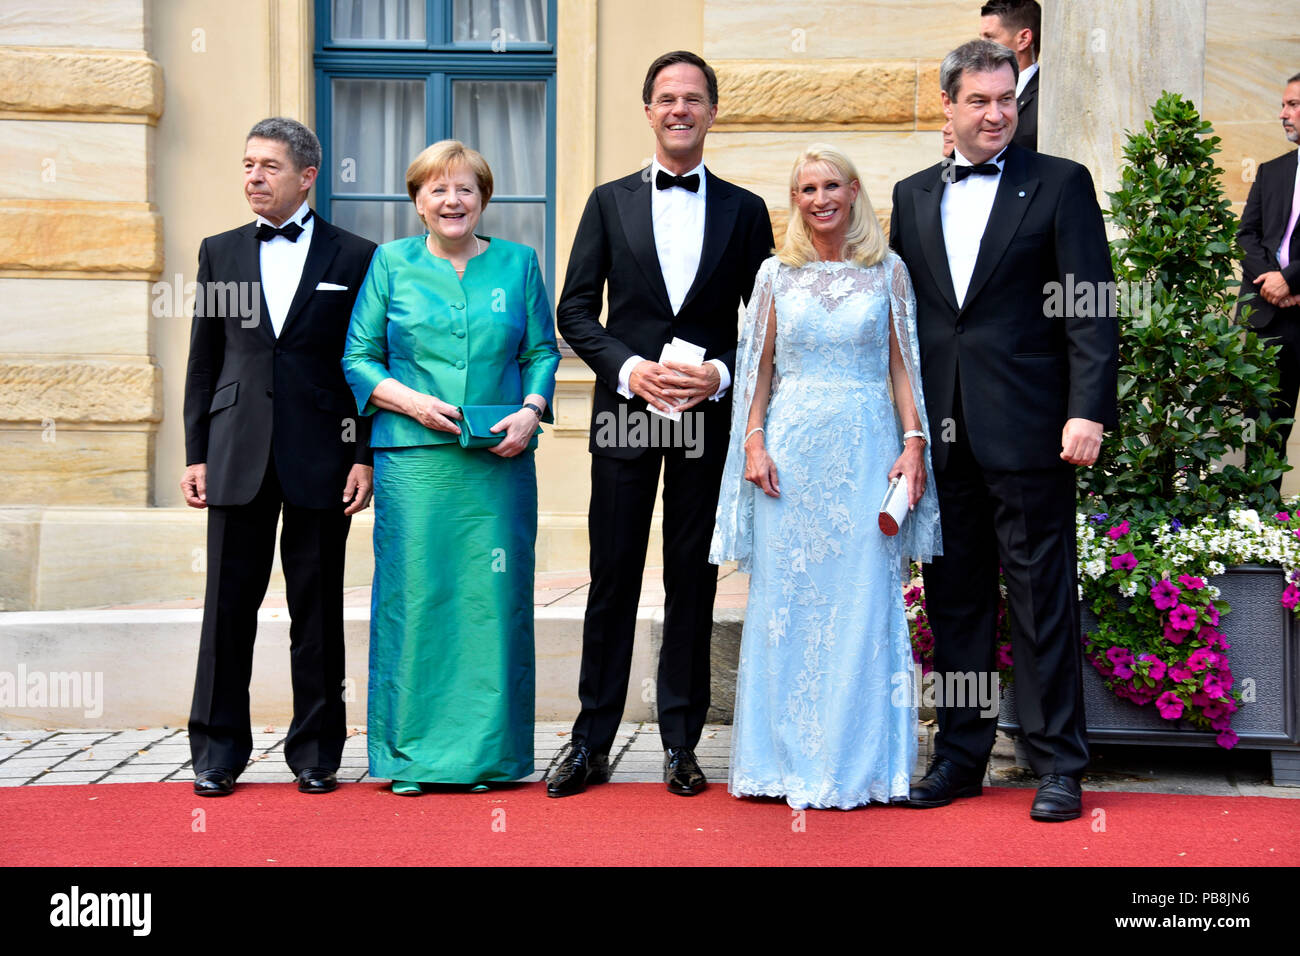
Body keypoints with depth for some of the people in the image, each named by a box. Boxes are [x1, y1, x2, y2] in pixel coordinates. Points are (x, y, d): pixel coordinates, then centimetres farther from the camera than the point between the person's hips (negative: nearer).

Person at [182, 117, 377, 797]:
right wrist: (196, 454, 5)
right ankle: (218, 751, 12)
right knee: (228, 605, 3)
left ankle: (316, 752, 14)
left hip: (320, 456, -2)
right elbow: (204, 361, 11)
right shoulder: (220, 252, 12)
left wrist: (365, 455, -3)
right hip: (238, 456, 2)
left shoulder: (354, 257, 4)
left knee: (317, 609, 4)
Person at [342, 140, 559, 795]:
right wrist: (411, 402, -9)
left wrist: (531, 411, -6)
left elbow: (542, 352, 12)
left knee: (492, 598, 0)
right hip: (412, 457, -1)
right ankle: (411, 754, 7)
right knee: (413, 594, -2)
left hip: (499, 463, 1)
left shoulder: (517, 263, 12)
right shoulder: (391, 263, 9)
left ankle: (490, 752, 10)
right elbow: (358, 359, 7)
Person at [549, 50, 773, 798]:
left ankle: (681, 743, 14)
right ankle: (593, 743, 9)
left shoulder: (745, 211, 8)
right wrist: (629, 369, -11)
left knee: (694, 581, 6)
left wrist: (721, 374, -10)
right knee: (612, 579, 2)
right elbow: (575, 311, 4)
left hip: (709, 415, 0)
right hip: (625, 414, 0)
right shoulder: (610, 202, 8)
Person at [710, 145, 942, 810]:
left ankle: (854, 762, 7)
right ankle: (785, 757, 11)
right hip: (791, 448, 1)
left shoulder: (887, 272, 7)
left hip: (866, 450, -1)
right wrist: (753, 442, -2)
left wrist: (913, 442, -5)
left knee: (861, 600, 0)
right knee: (785, 599, 2)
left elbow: (903, 363, 5)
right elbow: (758, 367, 9)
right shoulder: (777, 274, 9)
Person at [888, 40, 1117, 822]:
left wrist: (1089, 409, -15)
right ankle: (961, 755, 21)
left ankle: (1059, 764, 10)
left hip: (1027, 432, -4)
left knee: (1043, 600, 1)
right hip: (941, 434, 4)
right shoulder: (913, 196, 14)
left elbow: (1093, 308, -5)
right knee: (954, 601, 10)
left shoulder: (1061, 184, 1)